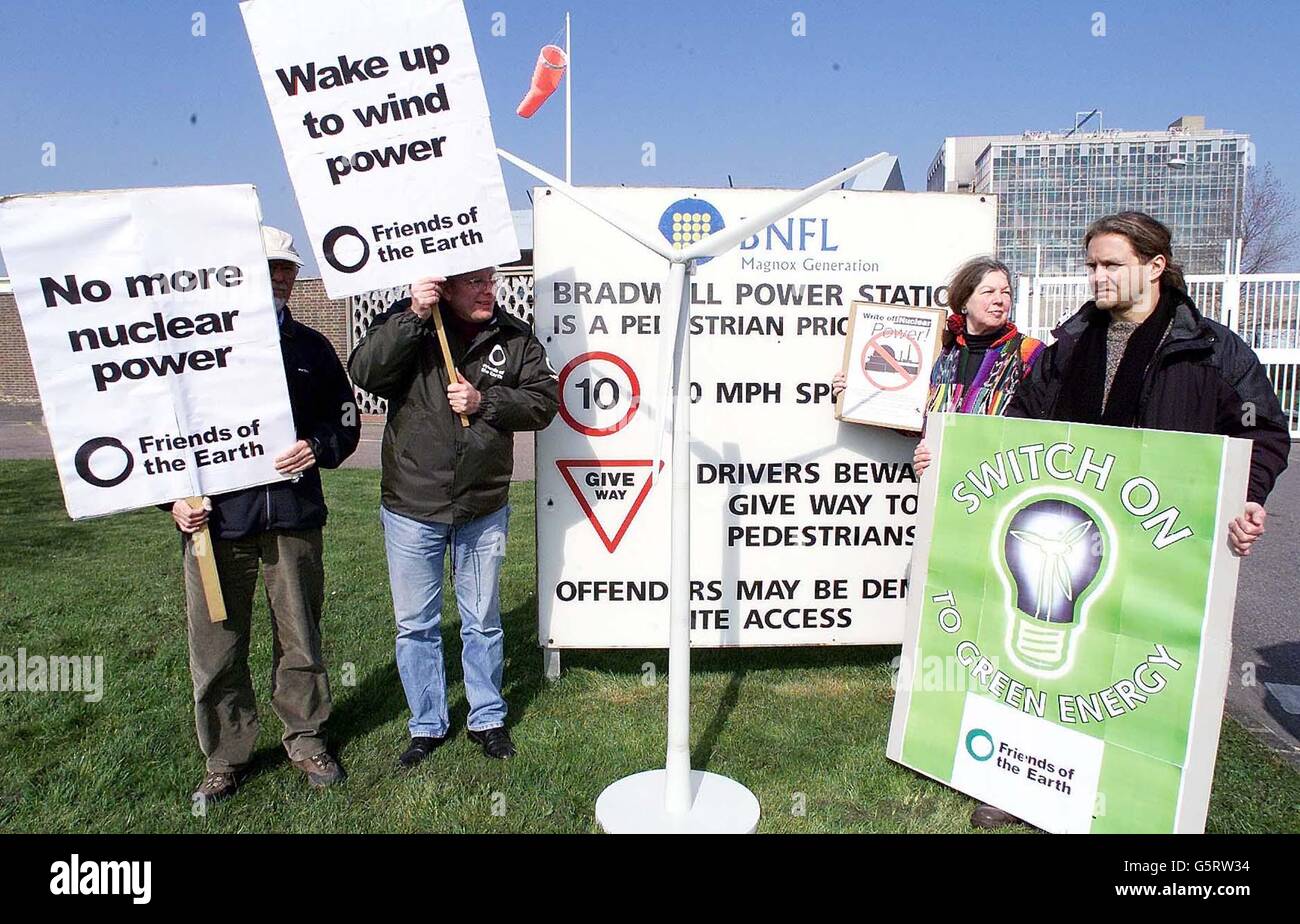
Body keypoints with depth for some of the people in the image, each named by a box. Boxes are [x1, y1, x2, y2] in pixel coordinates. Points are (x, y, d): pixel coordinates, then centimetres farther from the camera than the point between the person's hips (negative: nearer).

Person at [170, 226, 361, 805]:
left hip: (295, 518, 2)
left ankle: (306, 740, 31)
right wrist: (176, 496, -6)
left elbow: (345, 422, 14)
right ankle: (225, 757, 25)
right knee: (216, 648, 6)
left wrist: (317, 447, -7)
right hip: (215, 521, -1)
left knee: (301, 638, 12)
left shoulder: (311, 347, 11)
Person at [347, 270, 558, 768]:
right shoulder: (406, 323, -7)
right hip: (410, 507, -1)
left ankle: (488, 719, 34)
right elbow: (366, 373, -20)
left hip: (483, 508, 1)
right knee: (415, 625, 12)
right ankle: (427, 726, 31)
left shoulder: (515, 338, -3)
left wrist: (484, 402, -18)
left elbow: (544, 401, -5)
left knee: (483, 623, 15)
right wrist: (413, 315, -27)